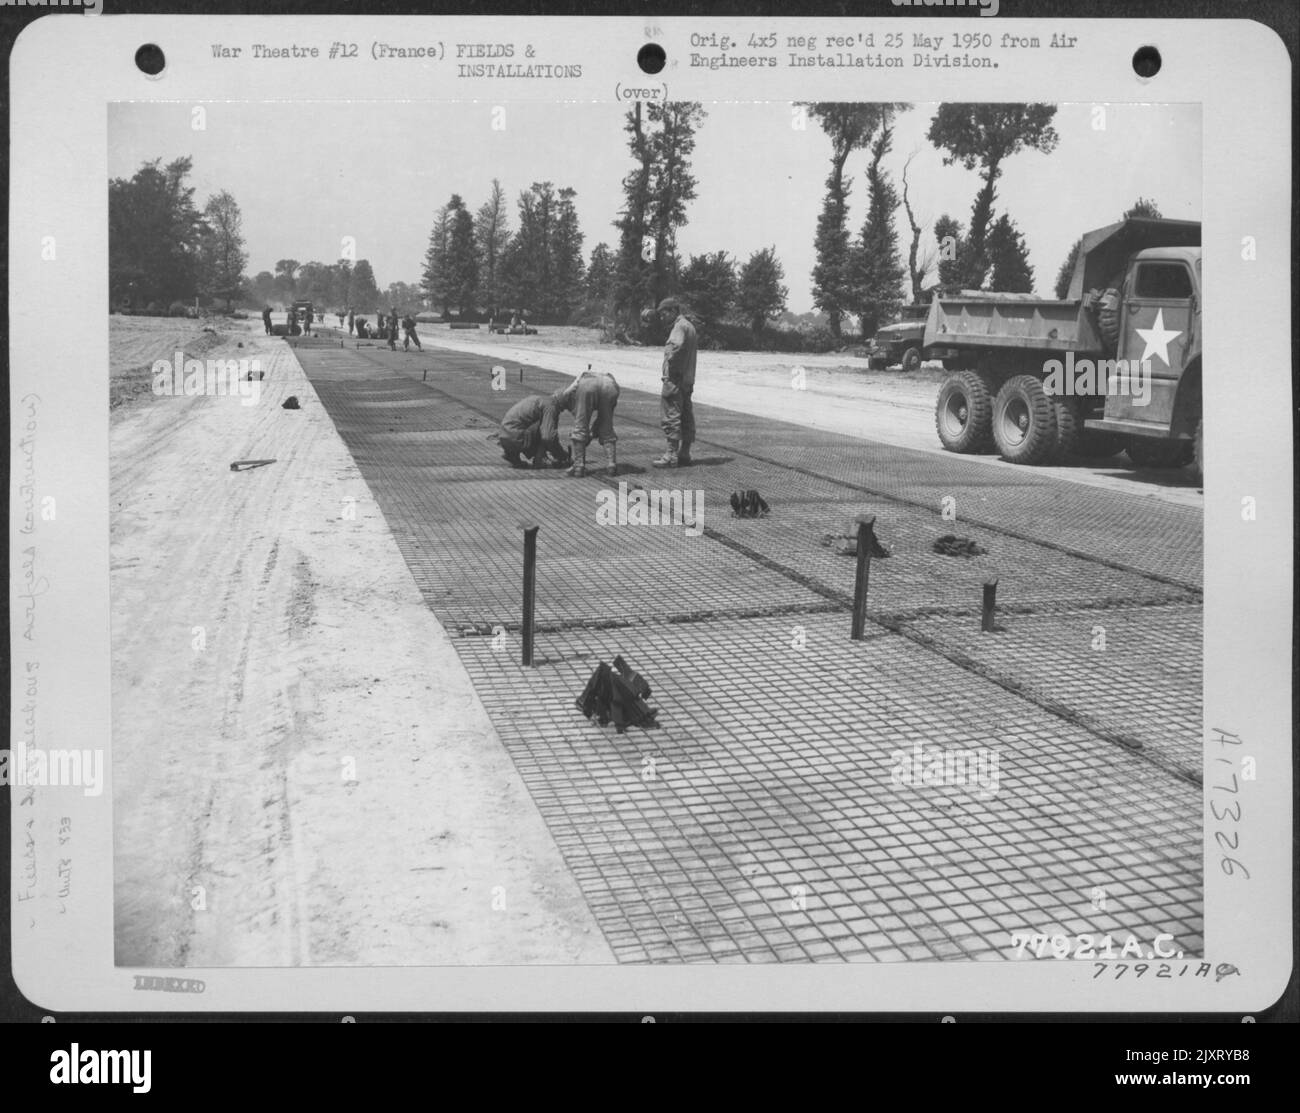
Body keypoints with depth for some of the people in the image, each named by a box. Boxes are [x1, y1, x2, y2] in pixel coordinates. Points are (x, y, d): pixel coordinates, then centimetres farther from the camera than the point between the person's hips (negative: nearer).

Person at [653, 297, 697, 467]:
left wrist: (670, 364, -17)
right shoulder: (690, 326, 19)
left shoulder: (680, 326, -13)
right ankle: (684, 454, 17)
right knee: (686, 417, 12)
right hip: (688, 380, 10)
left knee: (671, 417, -9)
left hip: (675, 378, -10)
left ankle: (671, 456, -9)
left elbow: (677, 346, -30)